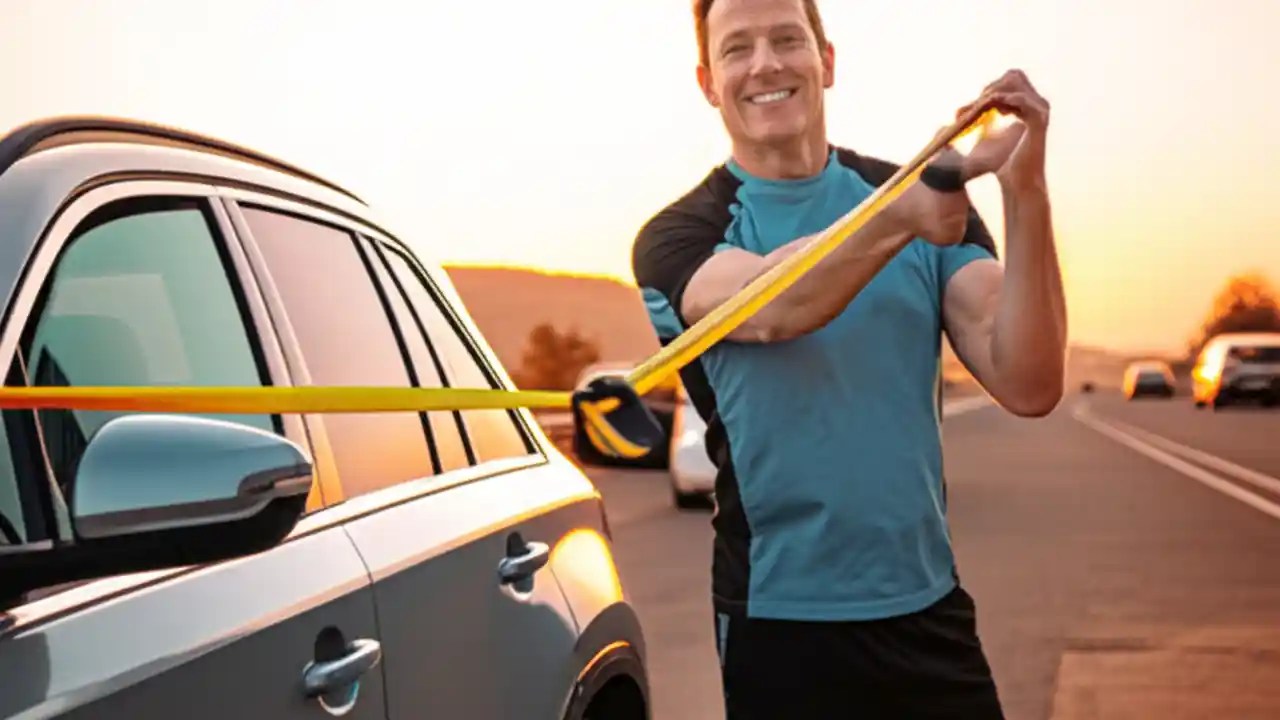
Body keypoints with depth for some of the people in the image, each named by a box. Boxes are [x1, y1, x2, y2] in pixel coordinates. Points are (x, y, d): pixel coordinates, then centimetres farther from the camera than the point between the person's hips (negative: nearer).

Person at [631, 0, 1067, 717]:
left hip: (929, 609, 2)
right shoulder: (678, 238, -4)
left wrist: (1026, 193, -21)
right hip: (779, 621, -2)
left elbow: (1028, 386, -9)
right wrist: (899, 219, -43)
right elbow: (768, 310, -27)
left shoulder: (930, 198, 2)